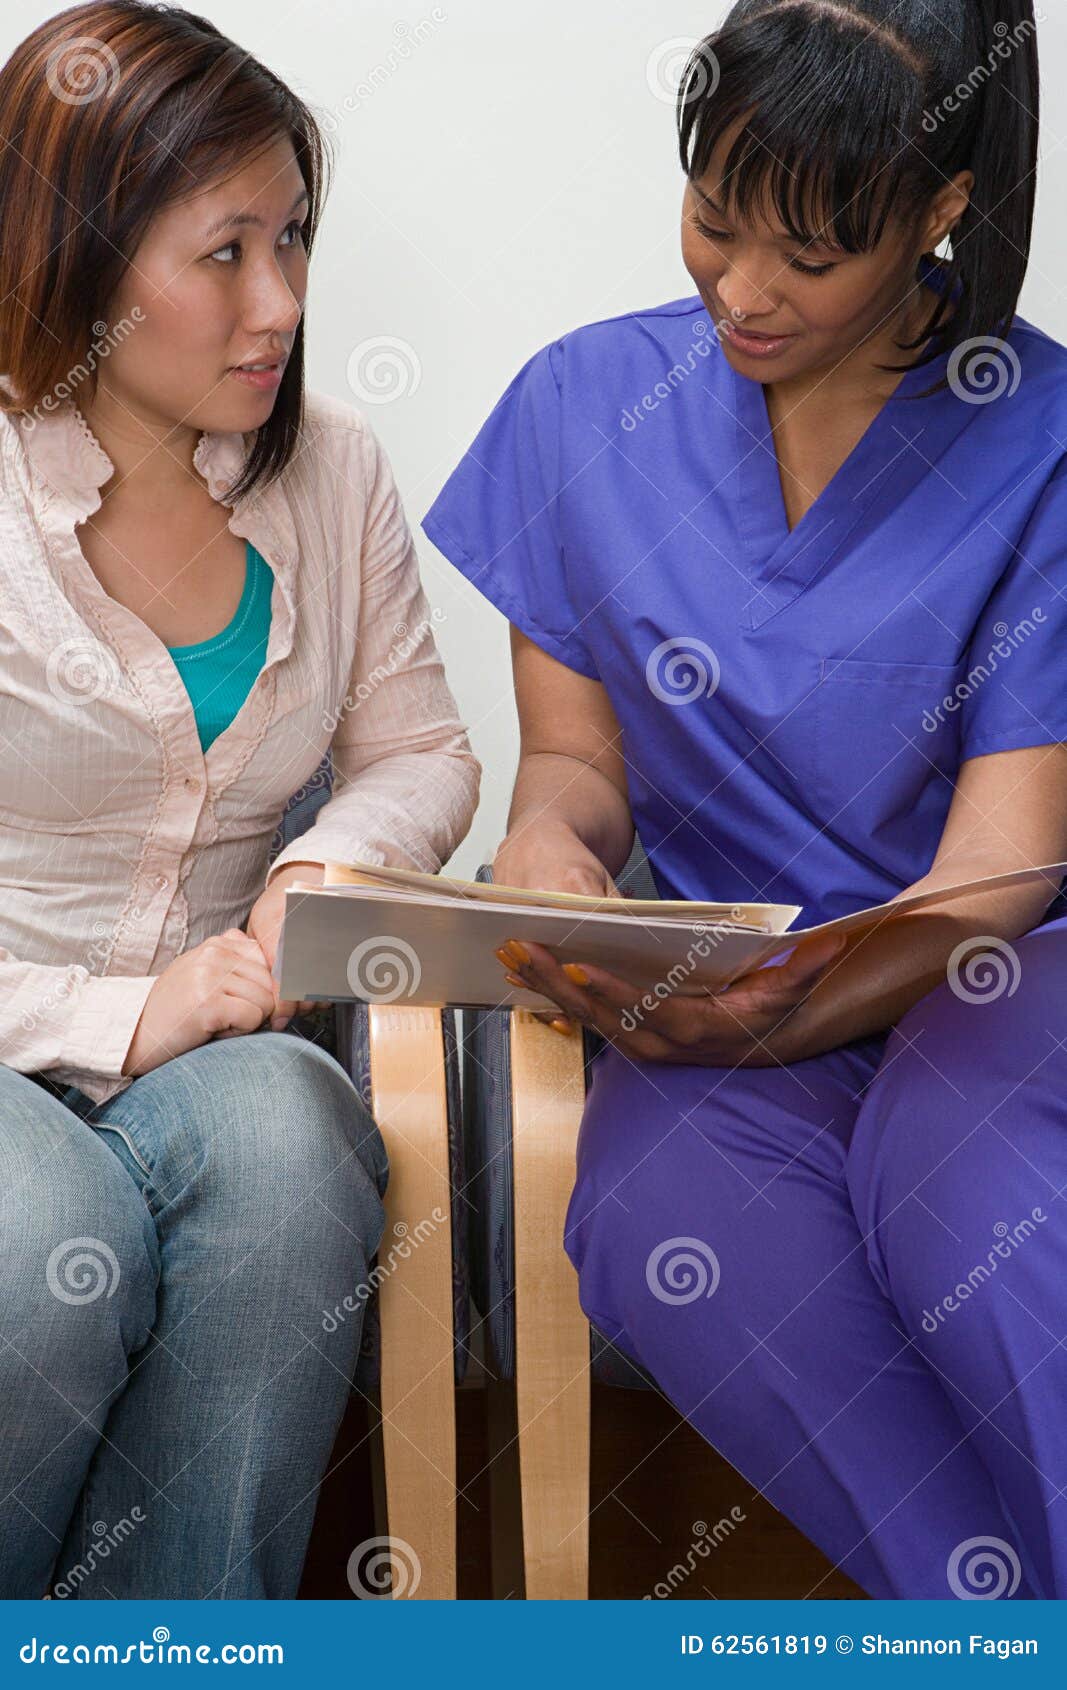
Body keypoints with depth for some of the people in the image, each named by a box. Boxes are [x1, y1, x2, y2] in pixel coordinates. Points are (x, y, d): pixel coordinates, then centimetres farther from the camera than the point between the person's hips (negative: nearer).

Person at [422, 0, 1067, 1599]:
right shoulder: (588, 402, 6)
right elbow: (580, 756, 11)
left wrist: (787, 1015, -25)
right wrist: (549, 832, -14)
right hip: (712, 982, 3)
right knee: (666, 1222, -32)